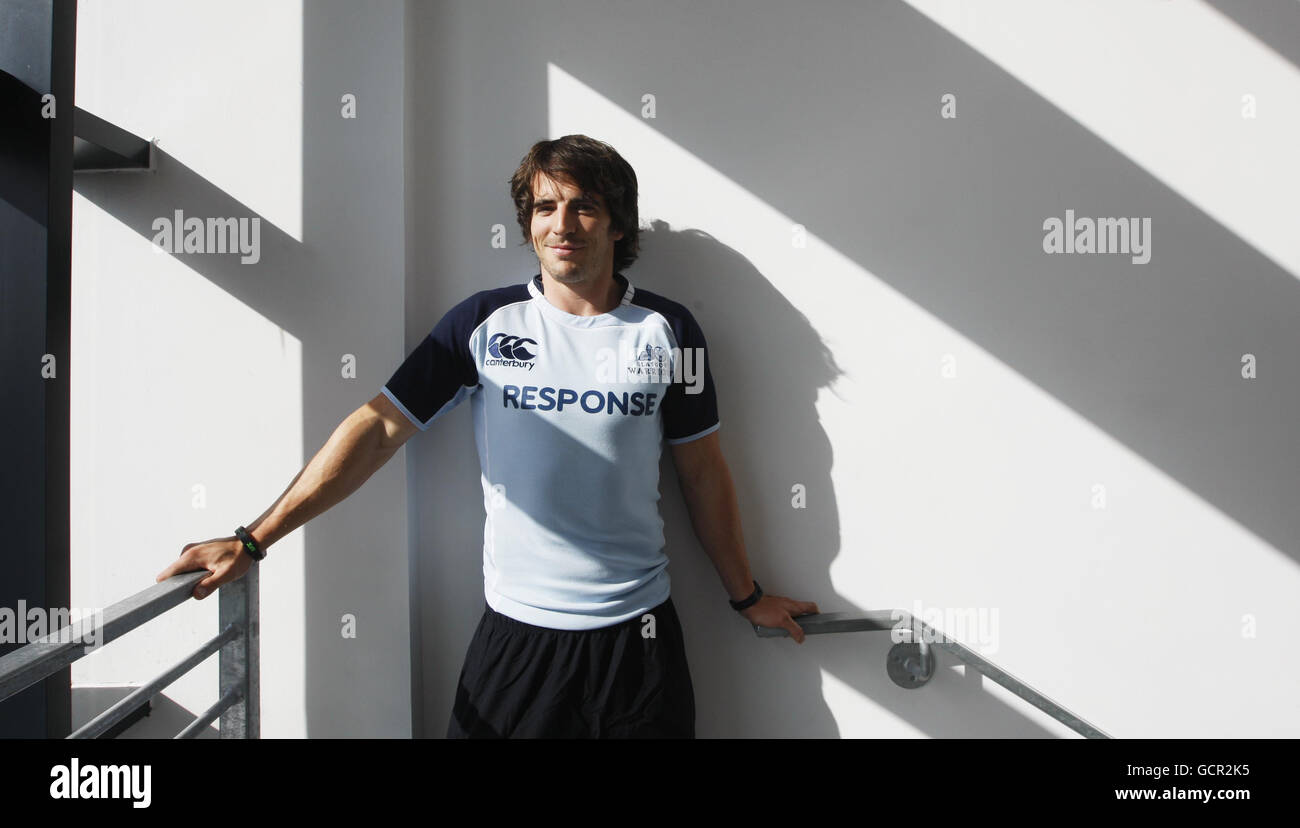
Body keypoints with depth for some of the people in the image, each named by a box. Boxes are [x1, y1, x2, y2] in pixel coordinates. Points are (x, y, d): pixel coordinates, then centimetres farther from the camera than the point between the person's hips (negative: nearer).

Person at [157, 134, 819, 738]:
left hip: (637, 633, 1)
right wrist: (254, 540, -8)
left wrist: (745, 594, 13)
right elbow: (378, 428, -4)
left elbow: (703, 471, 6)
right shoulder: (484, 322, -2)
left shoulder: (666, 330, -1)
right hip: (515, 630, 0)